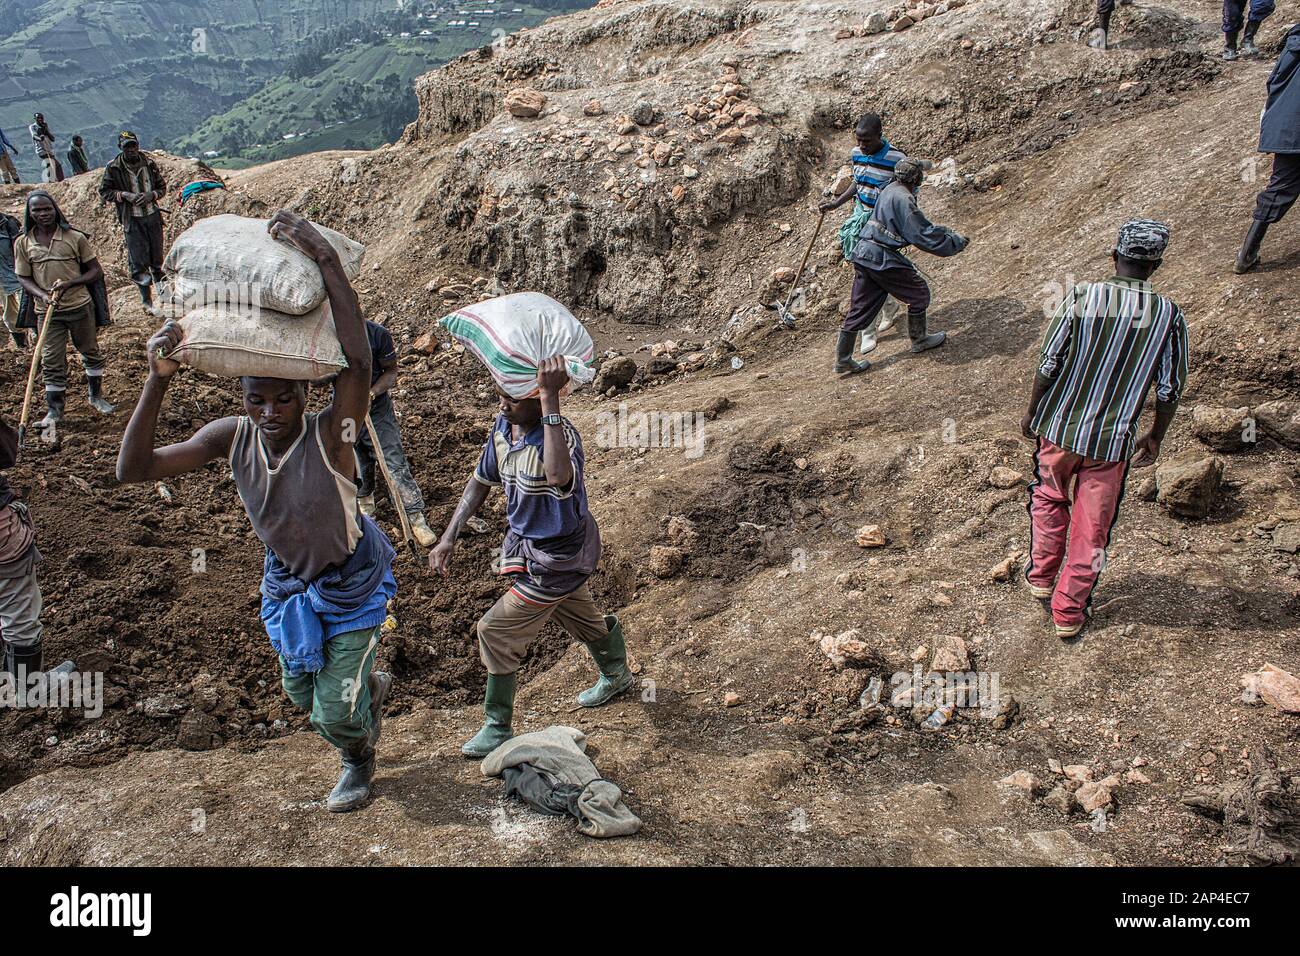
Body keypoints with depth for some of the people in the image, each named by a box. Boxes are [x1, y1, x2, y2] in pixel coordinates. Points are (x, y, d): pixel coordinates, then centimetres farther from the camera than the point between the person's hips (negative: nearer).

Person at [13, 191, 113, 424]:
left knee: (91, 353, 14)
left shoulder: (75, 237, -5)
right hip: (48, 312, 1)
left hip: (80, 306, 0)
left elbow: (96, 272, -2)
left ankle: (96, 397, 34)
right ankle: (54, 410, 14)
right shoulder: (23, 243, -1)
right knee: (51, 362, 3)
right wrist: (42, 295, -17)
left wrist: (69, 283, -17)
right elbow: (23, 278, 3)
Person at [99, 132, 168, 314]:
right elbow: (104, 192, 0)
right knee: (138, 262, -5)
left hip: (153, 216, 3)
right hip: (132, 221, -3)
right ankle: (147, 301, 3)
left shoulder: (149, 163, 3)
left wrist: (151, 195, -11)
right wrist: (124, 195, -16)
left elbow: (162, 186, 10)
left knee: (157, 258, 11)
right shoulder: (113, 168, -5)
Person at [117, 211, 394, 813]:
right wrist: (158, 381, -34)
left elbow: (357, 362, -52)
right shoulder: (232, 438, -19)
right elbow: (134, 468, -22)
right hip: (285, 581, 5)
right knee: (303, 694, 23)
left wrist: (326, 260, -57)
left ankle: (358, 760, 39)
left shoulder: (328, 435, -33)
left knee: (336, 713, 2)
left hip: (350, 581, -5)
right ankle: (368, 689, 57)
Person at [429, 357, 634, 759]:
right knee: (583, 618, 29)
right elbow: (481, 480, 6)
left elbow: (559, 476, -58)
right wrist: (449, 537, 1)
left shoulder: (561, 433, -33)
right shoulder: (502, 426, -9)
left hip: (558, 557, -8)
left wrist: (550, 399, -57)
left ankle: (498, 728, 17)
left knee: (496, 630, -4)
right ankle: (616, 675, 57)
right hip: (525, 542, 8)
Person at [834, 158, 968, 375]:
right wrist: (957, 242, -4)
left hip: (863, 254, 9)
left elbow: (918, 225, 26)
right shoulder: (904, 199, -15)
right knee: (918, 293, 11)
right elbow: (924, 235, -16)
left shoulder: (889, 190, 15)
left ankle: (843, 360, 14)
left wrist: (946, 231, 26)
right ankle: (919, 339, 26)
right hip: (883, 259, -9)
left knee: (860, 308, 11)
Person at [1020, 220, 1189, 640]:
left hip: (1058, 428, 1)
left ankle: (1041, 576, 42)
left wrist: (1031, 413, 5)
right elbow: (1169, 392, -3)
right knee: (1091, 530, 13)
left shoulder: (1082, 296, -12)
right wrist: (1155, 439, 13)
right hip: (1111, 442, 0)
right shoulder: (1169, 317, -9)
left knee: (1049, 500, 26)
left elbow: (1048, 365, -10)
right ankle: (1069, 611, 24)